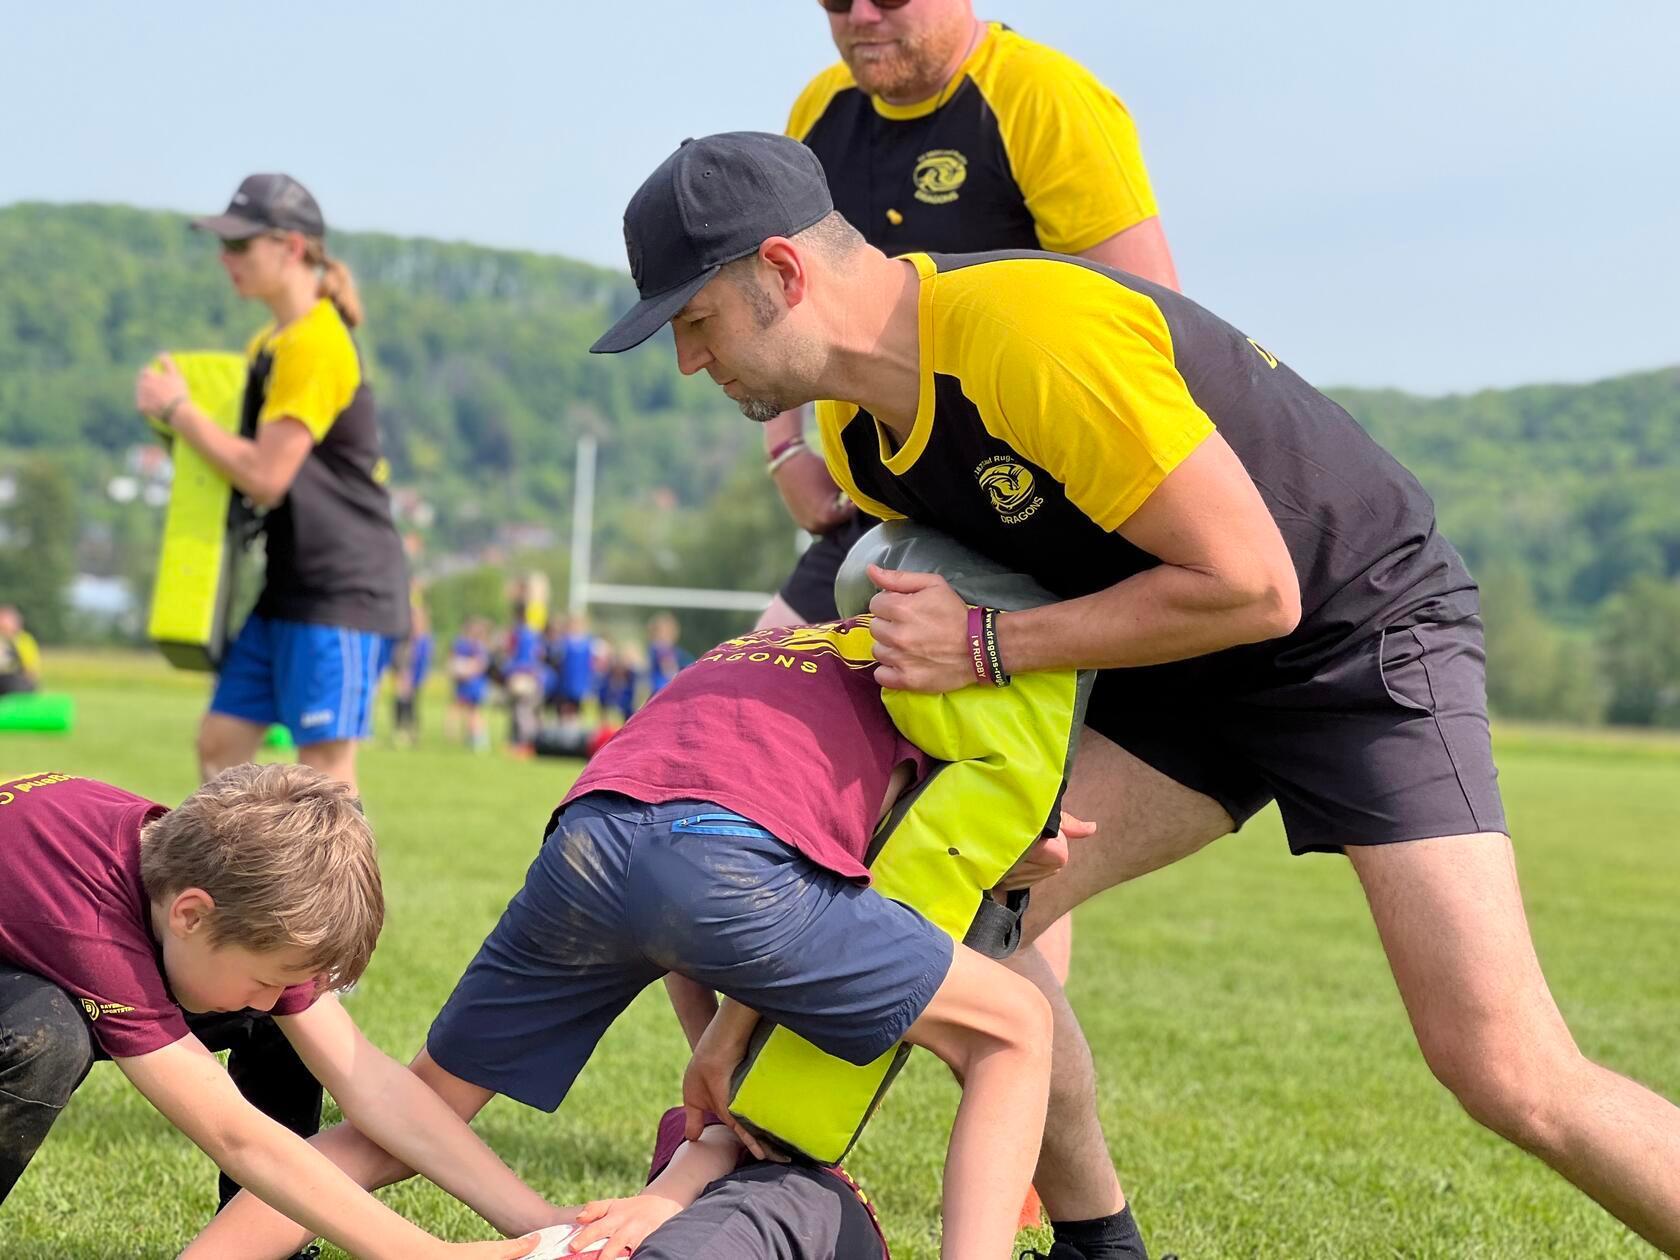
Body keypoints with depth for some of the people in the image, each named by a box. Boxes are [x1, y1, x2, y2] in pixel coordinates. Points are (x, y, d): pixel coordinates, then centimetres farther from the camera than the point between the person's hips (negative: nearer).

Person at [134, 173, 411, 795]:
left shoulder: (315, 346, -17)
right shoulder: (269, 344, 14)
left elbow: (266, 476, -21)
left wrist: (177, 411, -11)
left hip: (341, 590, -10)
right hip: (286, 587, 10)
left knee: (325, 766, -8)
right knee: (221, 744, 9)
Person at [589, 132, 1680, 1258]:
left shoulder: (1033, 330, -30)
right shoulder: (857, 431, -2)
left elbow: (1252, 589, -27)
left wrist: (986, 646, -22)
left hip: (1368, 626, -8)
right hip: (1186, 664, 8)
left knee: (1509, 1072, -18)